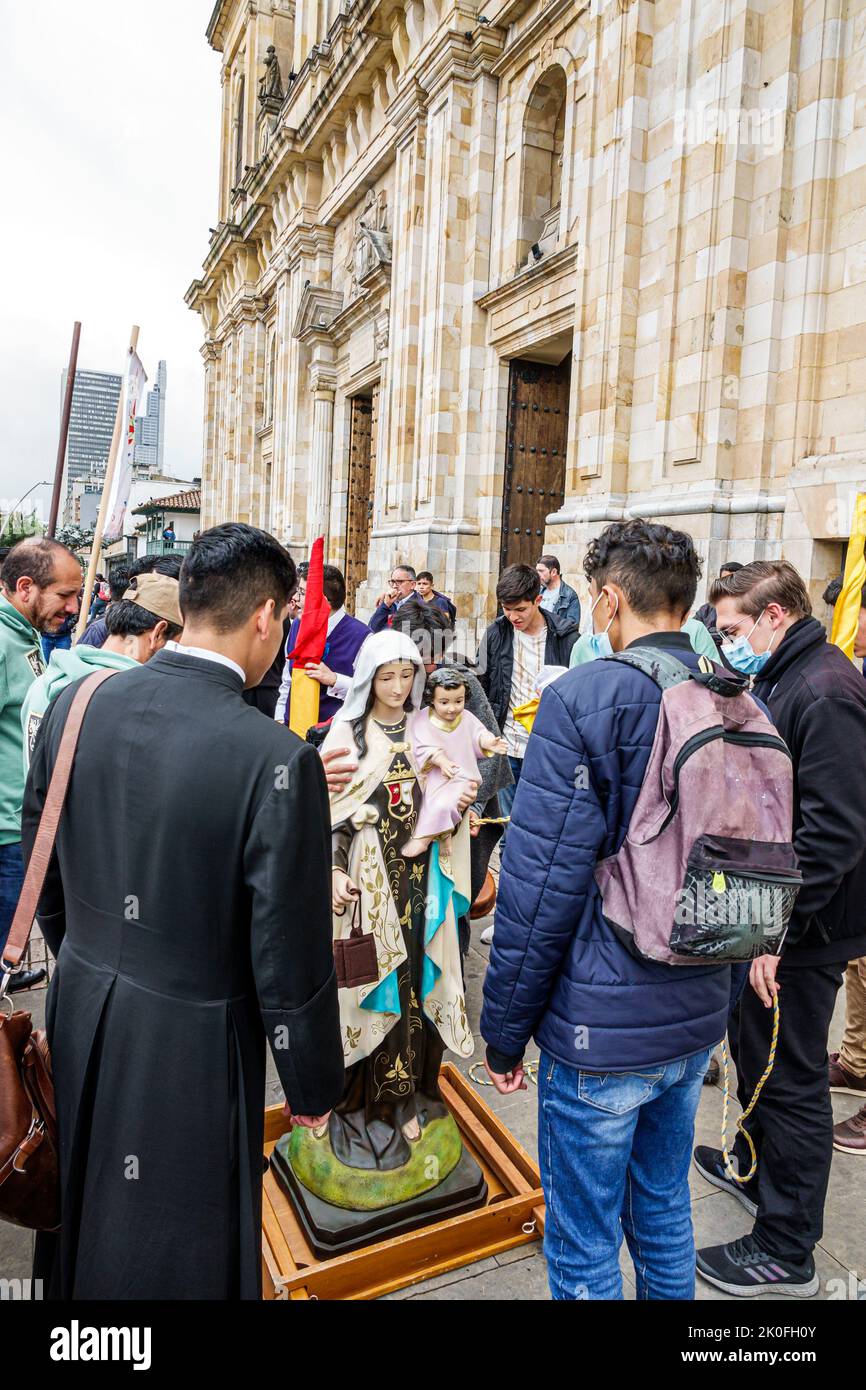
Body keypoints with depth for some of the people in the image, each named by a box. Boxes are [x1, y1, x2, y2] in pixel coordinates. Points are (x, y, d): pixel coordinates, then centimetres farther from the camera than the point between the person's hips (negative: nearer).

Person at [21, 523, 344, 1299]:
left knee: (80, 1232, 29)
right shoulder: (276, 760, -26)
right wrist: (313, 1086, -2)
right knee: (179, 1261, 20)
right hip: (190, 1041, -5)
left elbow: (44, 879, 5)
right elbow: (289, 959, -19)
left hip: (79, 1015, 6)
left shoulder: (73, 708, -8)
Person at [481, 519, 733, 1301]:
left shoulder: (584, 699, -19)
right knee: (664, 1210, 27)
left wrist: (505, 1028, -9)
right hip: (699, 1019, 7)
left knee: (584, 1249, 14)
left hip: (602, 1030, -7)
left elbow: (541, 881, -20)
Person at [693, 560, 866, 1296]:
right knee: (755, 1048, 25)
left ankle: (786, 1251, 24)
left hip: (803, 931, -9)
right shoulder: (781, 682, 9)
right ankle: (754, 1166, 48)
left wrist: (778, 929, -25)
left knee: (791, 1080, 6)